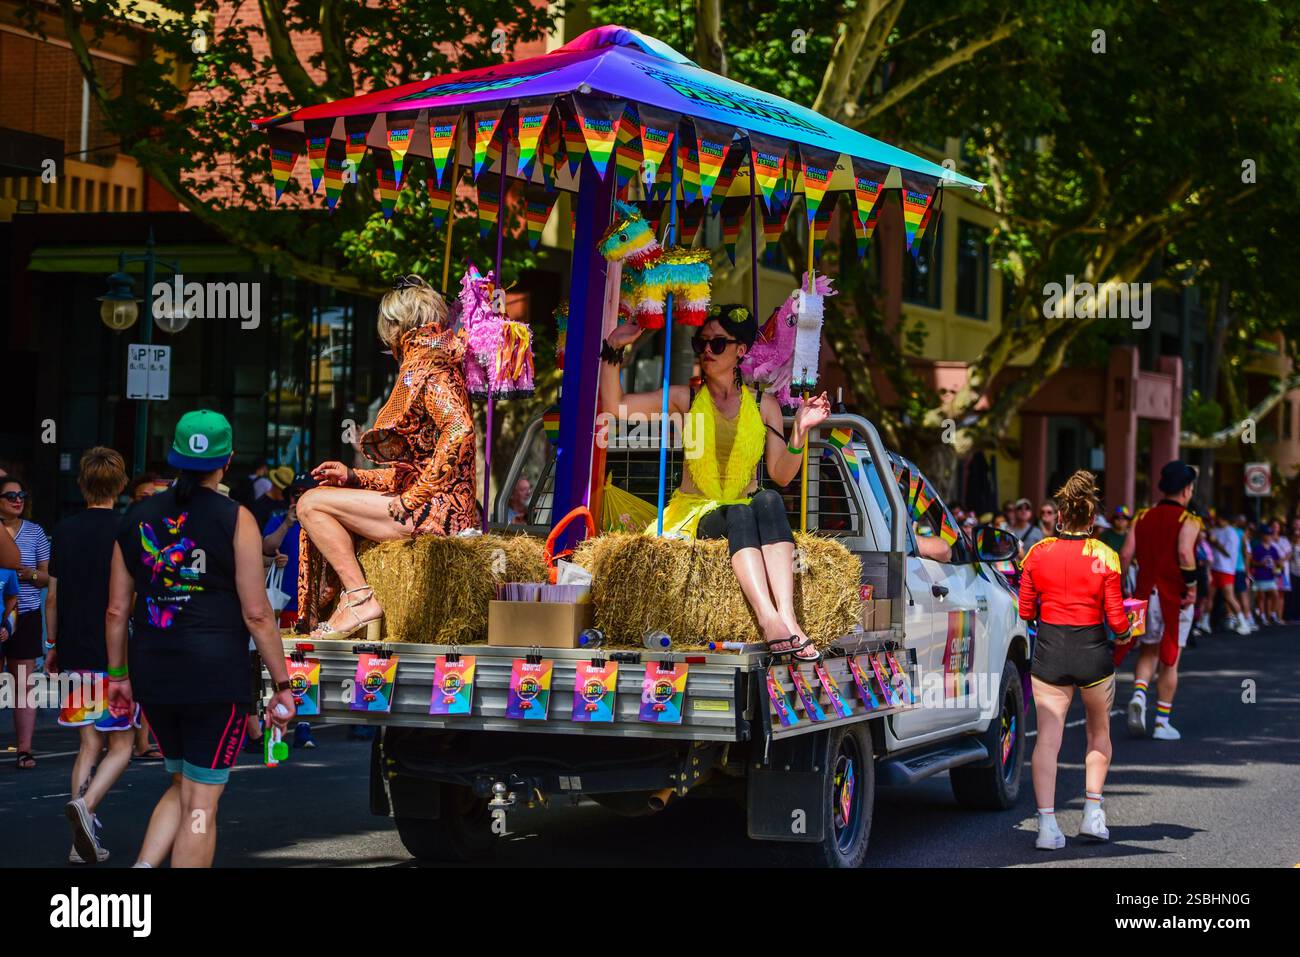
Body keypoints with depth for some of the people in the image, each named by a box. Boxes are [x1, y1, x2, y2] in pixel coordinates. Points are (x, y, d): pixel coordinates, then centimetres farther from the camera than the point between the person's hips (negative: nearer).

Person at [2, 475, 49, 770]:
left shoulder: (35, 532, 7)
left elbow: (49, 576, 10)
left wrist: (28, 572, -11)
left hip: (25, 616, 0)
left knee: (24, 684, -2)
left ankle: (24, 749, -1)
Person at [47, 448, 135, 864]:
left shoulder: (63, 531, 4)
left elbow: (53, 597, 8)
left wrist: (53, 646, 18)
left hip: (74, 655, 4)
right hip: (118, 656, -4)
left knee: (89, 743, 11)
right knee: (120, 745, 6)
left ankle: (84, 841, 5)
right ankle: (85, 805, -20)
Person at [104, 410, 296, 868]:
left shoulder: (137, 517, 8)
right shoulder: (235, 519, -6)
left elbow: (116, 610, 10)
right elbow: (256, 614, -8)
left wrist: (117, 674, 21)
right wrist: (282, 684, -2)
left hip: (152, 675, 5)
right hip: (216, 675, -5)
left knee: (182, 786, 21)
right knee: (201, 802, 2)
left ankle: (143, 867, 3)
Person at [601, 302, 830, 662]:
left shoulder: (763, 405, 10)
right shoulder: (685, 398, 7)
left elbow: (781, 475, 2)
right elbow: (615, 406, -4)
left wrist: (800, 430, -13)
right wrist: (614, 349, -14)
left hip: (747, 512, 1)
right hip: (697, 513, -1)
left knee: (769, 500, -33)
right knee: (740, 514, -35)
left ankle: (786, 616, -51)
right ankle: (770, 620, -57)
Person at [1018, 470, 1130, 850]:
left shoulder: (1038, 552, -3)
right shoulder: (1104, 556, -8)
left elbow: (1025, 611, 1)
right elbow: (1115, 615, -7)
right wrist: (1124, 635, 14)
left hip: (1049, 648, 0)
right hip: (1093, 648, 0)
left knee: (1047, 737, 0)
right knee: (1099, 732, 22)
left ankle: (1047, 823, -9)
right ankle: (1093, 811, 17)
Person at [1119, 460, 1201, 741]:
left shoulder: (1143, 517, 8)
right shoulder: (1188, 521, -7)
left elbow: (1126, 555, 2)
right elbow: (1185, 553, -24)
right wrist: (1191, 587, -17)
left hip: (1145, 594, 4)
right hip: (1174, 598, -4)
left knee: (1148, 652, 17)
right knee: (1170, 660, 6)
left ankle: (1139, 694, -11)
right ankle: (1162, 722, 8)